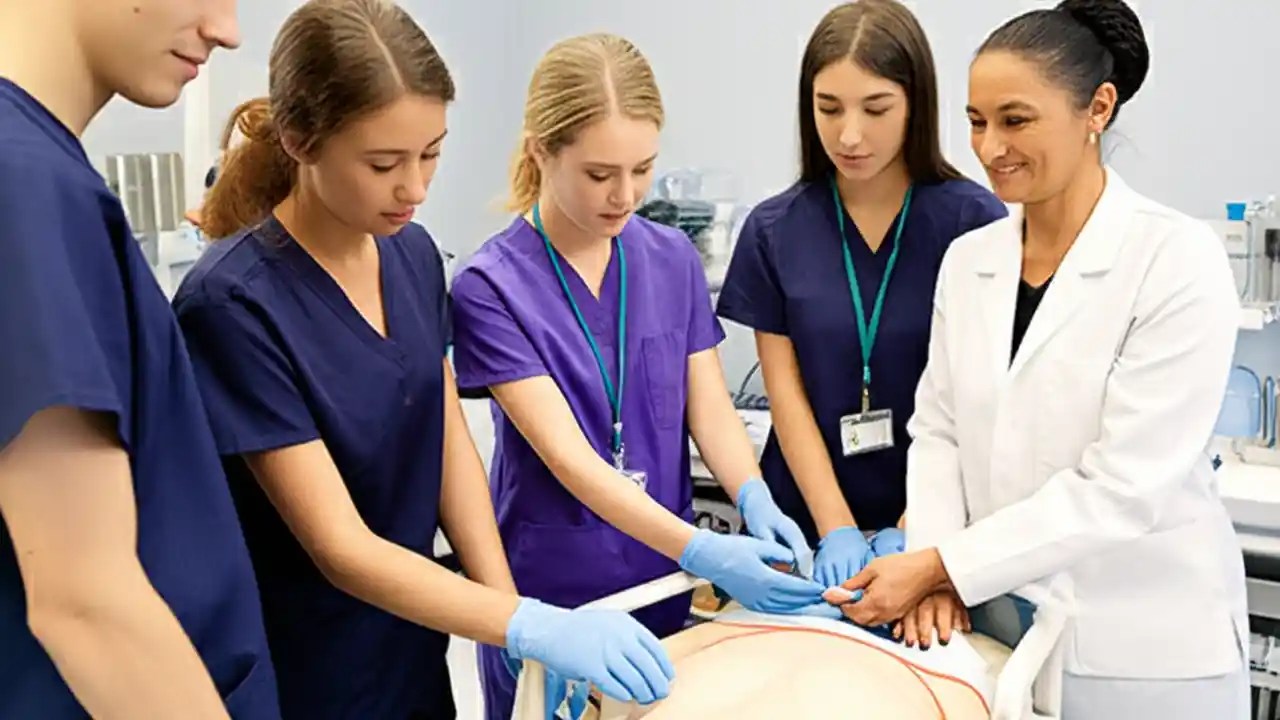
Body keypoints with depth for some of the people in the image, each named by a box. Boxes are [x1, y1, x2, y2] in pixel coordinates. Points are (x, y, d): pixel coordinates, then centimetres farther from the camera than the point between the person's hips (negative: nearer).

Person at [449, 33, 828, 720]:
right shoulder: (490, 287, -16)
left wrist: (755, 501, -21)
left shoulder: (673, 261, -2)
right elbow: (567, 457, -21)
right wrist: (702, 553, -30)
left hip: (665, 588, 4)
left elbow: (711, 411, -1)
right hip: (549, 602, -4)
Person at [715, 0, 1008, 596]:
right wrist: (836, 528, -11)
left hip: (937, 521, -1)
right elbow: (786, 390, -4)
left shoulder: (973, 220, -9)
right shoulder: (773, 230, -3)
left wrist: (914, 530, -13)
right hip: (807, 521, 2)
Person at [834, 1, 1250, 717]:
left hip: (1146, 647, -4)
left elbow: (1124, 487, -19)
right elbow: (938, 429, 5)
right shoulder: (968, 259, 3)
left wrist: (941, 565, -20)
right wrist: (934, 568, -11)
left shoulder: (1178, 260, -14)